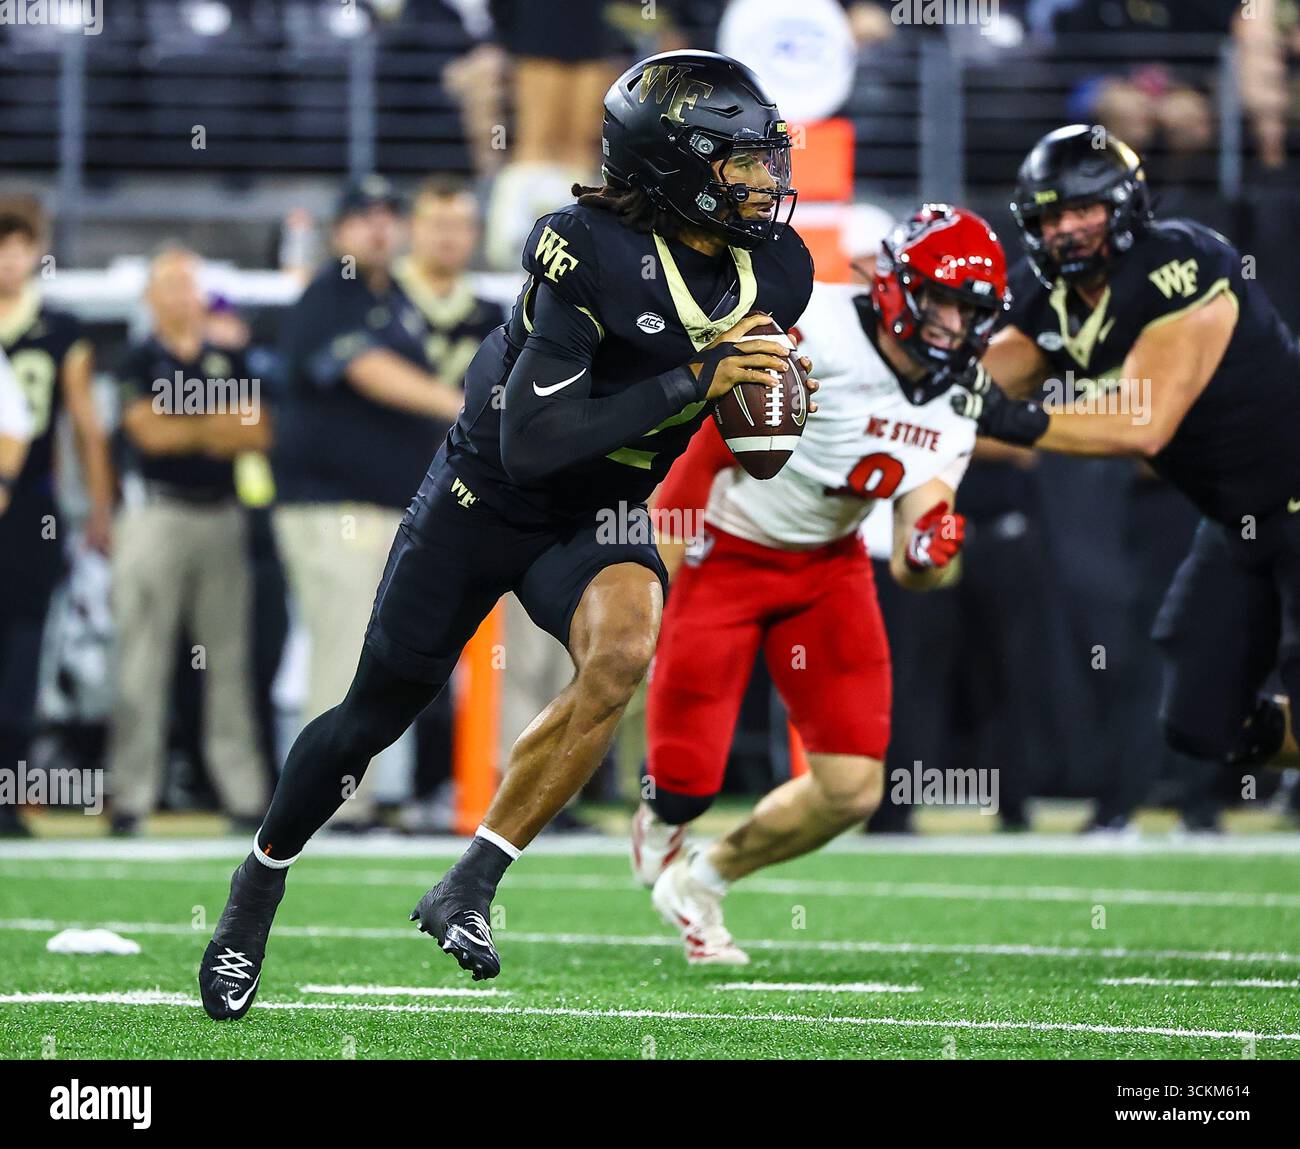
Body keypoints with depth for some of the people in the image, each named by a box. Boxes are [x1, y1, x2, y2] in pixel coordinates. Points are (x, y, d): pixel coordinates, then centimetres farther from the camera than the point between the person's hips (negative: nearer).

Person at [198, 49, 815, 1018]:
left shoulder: (774, 269, -9)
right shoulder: (591, 252, -28)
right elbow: (532, 441, -31)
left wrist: (765, 402, -15)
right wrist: (691, 381, -34)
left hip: (601, 515, 4)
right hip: (488, 497, -4)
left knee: (623, 651, -29)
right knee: (377, 715, 8)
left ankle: (470, 887, -18)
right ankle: (259, 886, 35)